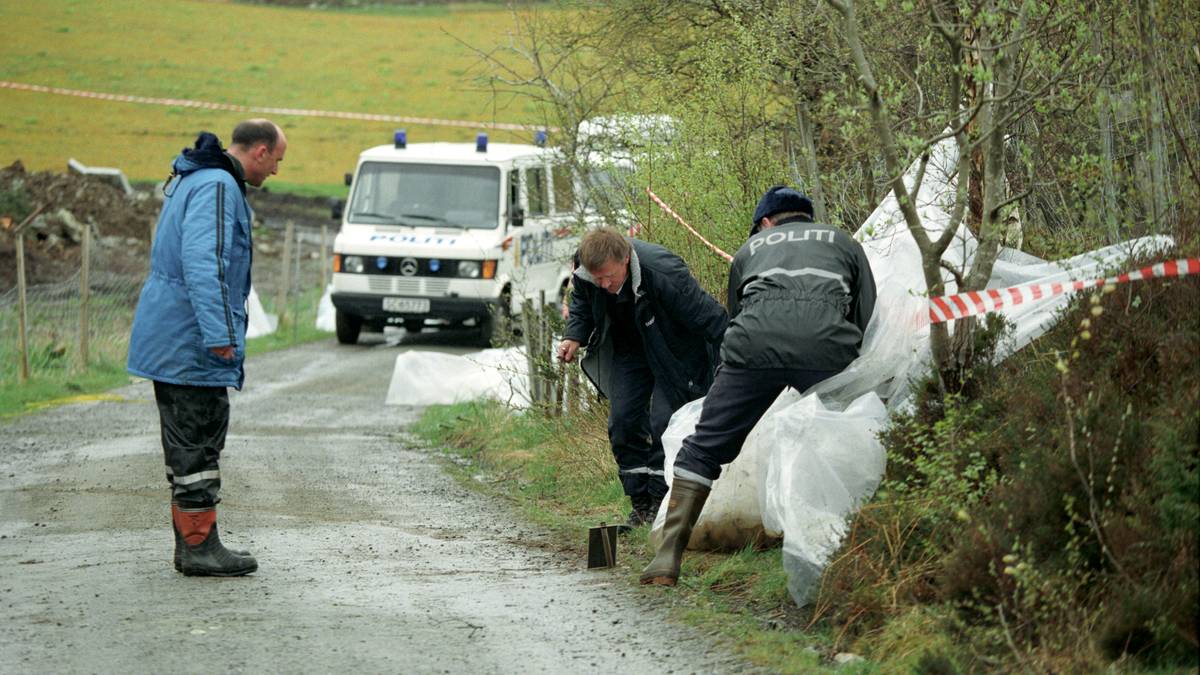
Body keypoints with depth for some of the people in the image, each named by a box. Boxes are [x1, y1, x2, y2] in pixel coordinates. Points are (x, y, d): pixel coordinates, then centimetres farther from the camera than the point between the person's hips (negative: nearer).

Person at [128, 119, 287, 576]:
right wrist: (219, 334, -29)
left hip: (168, 342, 10)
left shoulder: (189, 180, 18)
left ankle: (190, 543, 16)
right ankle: (199, 547, -5)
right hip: (191, 344, -10)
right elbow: (202, 261, -26)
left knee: (186, 443, 12)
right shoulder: (217, 187, -16)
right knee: (198, 443, -7)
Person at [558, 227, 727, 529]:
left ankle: (662, 501, -3)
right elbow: (583, 305, 5)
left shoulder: (664, 274, -39)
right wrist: (574, 336, -14)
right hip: (629, 350, 6)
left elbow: (709, 317, -30)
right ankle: (641, 503, 10)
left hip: (673, 353, -6)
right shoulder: (584, 272, -21)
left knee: (663, 422, -15)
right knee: (623, 421, 0)